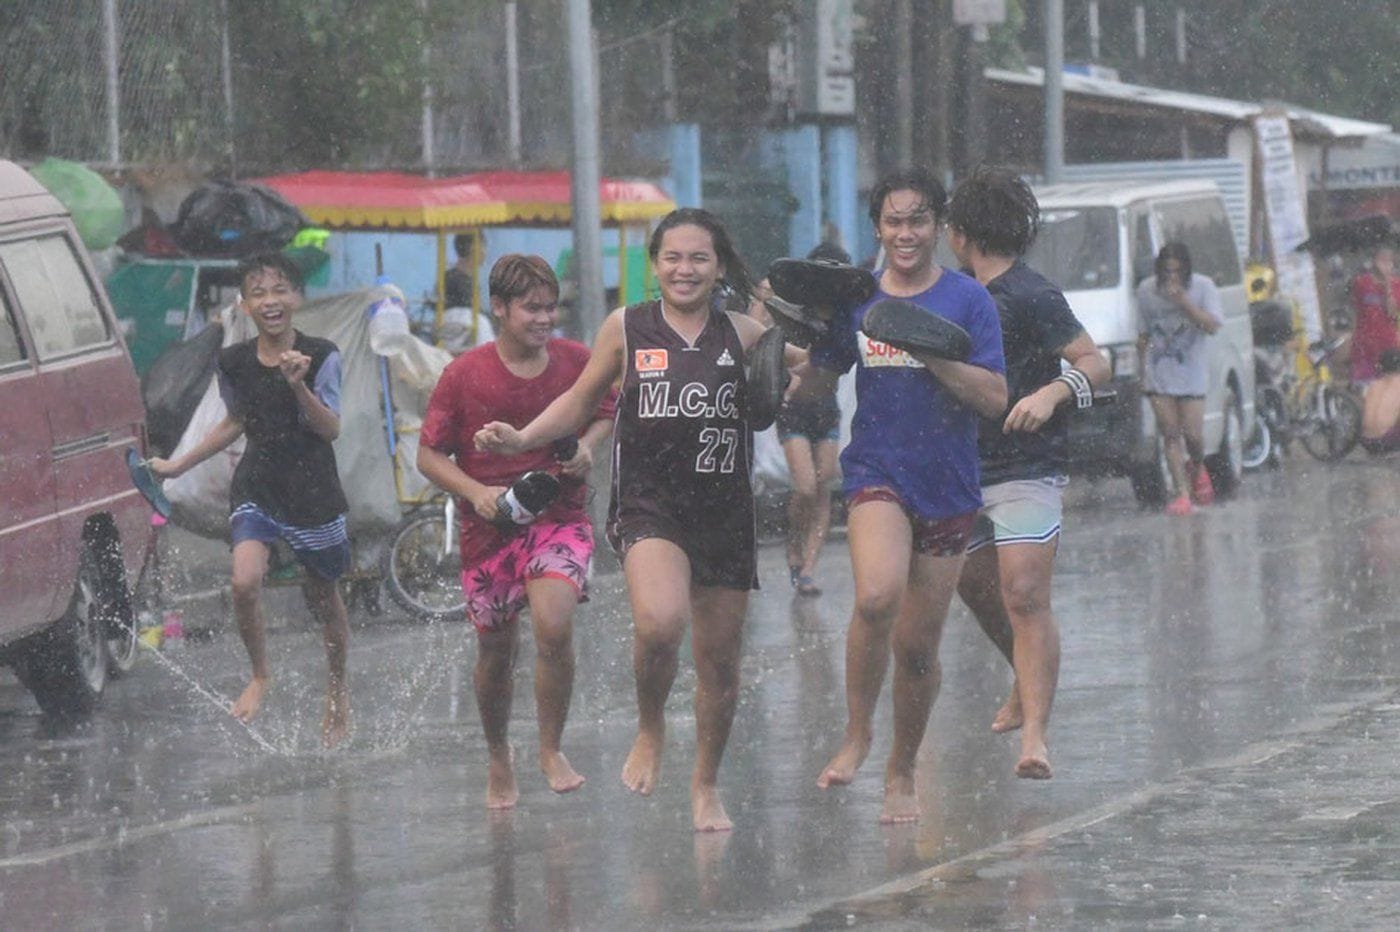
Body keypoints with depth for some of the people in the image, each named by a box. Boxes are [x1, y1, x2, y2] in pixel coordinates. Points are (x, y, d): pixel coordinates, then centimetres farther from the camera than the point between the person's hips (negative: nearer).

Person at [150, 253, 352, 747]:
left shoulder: (321, 357, -9)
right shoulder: (234, 363, 2)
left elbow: (331, 429, -14)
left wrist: (299, 386, -30)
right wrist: (179, 465, 20)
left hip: (313, 489, -2)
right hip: (256, 486, 2)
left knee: (323, 596, 12)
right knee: (245, 582, -20)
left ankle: (338, 687, 35)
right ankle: (259, 676, 3)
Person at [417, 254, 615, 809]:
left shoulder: (576, 362, -2)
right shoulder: (463, 375, -8)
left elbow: (605, 412, 17)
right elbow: (429, 455, -2)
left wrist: (587, 445, -5)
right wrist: (476, 491, -19)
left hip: (560, 518, 0)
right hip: (491, 528, 0)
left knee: (553, 625, -23)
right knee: (496, 651, 10)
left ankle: (551, 750, -3)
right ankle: (498, 759, 36)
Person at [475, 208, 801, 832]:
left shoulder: (744, 335, 4)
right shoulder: (627, 329, 2)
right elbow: (581, 402, 13)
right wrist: (521, 439, 0)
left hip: (725, 511, 2)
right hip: (648, 505, -2)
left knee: (720, 658, 9)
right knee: (659, 623, -29)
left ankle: (706, 783, 31)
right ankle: (649, 730, 1)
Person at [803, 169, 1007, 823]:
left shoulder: (967, 300, -1)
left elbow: (994, 398, -7)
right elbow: (815, 384, 12)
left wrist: (931, 352, -18)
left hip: (947, 486, 0)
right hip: (876, 473, 0)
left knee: (918, 645, 6)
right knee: (877, 597, -28)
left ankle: (901, 771, 25)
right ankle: (856, 736, -10)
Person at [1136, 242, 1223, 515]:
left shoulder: (1203, 288, -4)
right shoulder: (1147, 291, 2)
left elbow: (1212, 326, -14)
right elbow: (1143, 336, 10)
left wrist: (1183, 301, -23)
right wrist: (1143, 369, 5)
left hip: (1191, 374, -1)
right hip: (1159, 375, 1)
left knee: (1192, 434, -3)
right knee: (1170, 434, -4)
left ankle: (1197, 468, 31)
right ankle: (1182, 493, -2)